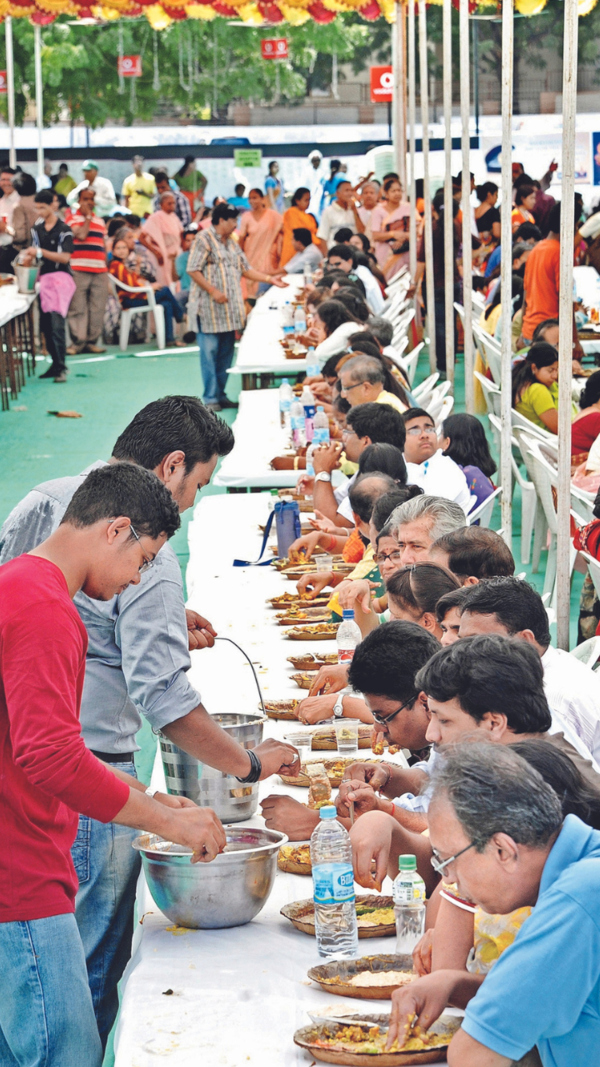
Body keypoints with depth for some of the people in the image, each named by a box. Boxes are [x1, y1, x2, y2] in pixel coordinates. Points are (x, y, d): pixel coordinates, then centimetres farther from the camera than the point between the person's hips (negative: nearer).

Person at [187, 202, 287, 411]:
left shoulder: (231, 243, 18)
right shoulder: (204, 239, -7)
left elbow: (246, 269, 21)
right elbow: (193, 271, -13)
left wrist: (270, 279, 13)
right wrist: (213, 291, -20)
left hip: (229, 310, 8)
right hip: (210, 308, -8)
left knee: (226, 354, 9)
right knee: (210, 353, -6)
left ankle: (221, 395, 16)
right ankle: (210, 398, -2)